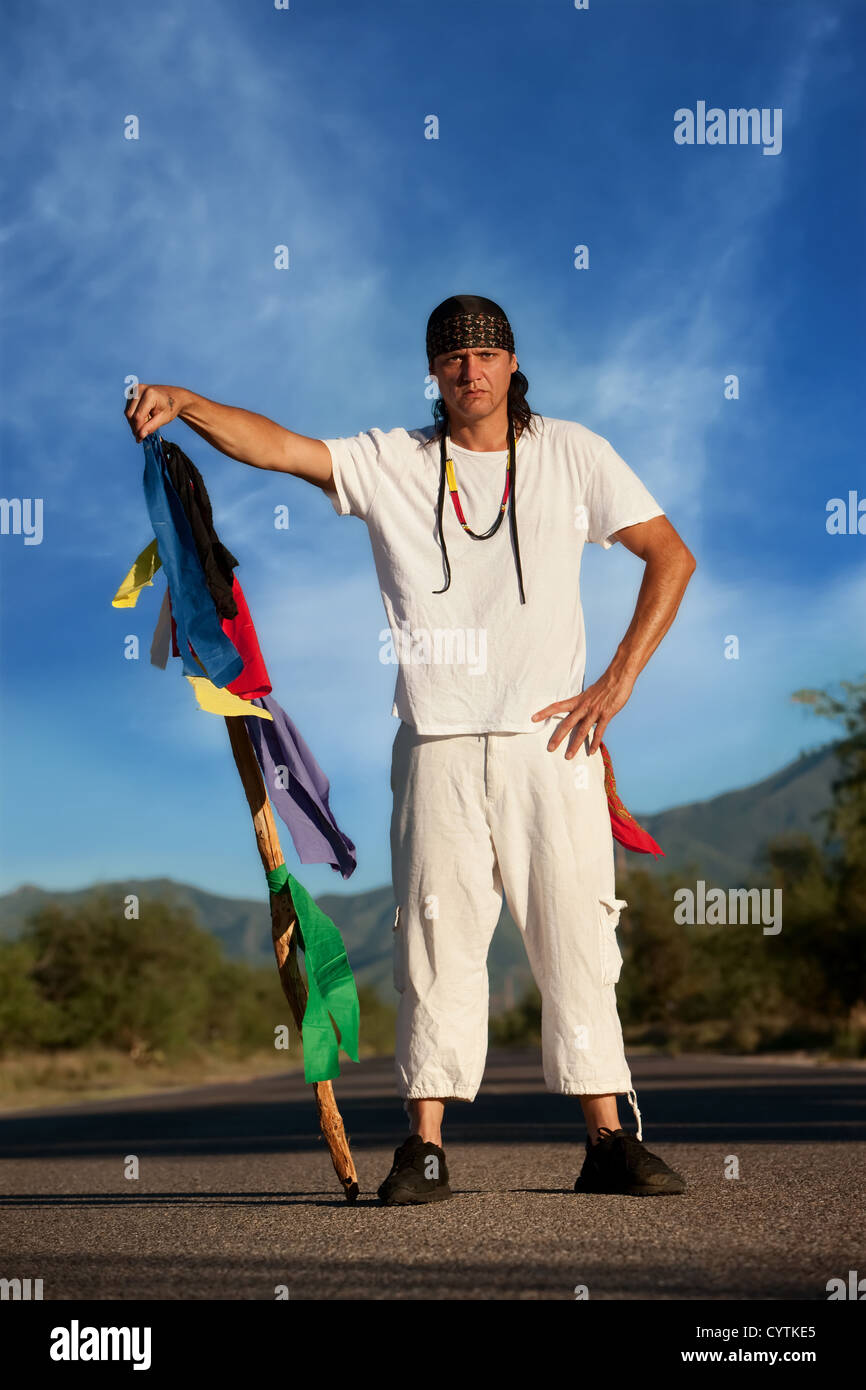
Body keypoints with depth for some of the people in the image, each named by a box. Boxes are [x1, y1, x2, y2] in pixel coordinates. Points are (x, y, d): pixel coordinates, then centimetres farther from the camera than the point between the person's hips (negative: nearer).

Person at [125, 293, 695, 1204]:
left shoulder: (570, 455, 7)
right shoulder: (390, 463, 7)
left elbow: (671, 556, 9)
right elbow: (278, 447, -5)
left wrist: (617, 682, 1)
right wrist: (182, 402, -23)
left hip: (551, 741, 0)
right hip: (438, 747, 0)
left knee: (577, 940, 1)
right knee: (437, 945, -1)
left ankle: (608, 1141, 8)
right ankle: (424, 1150, 3)